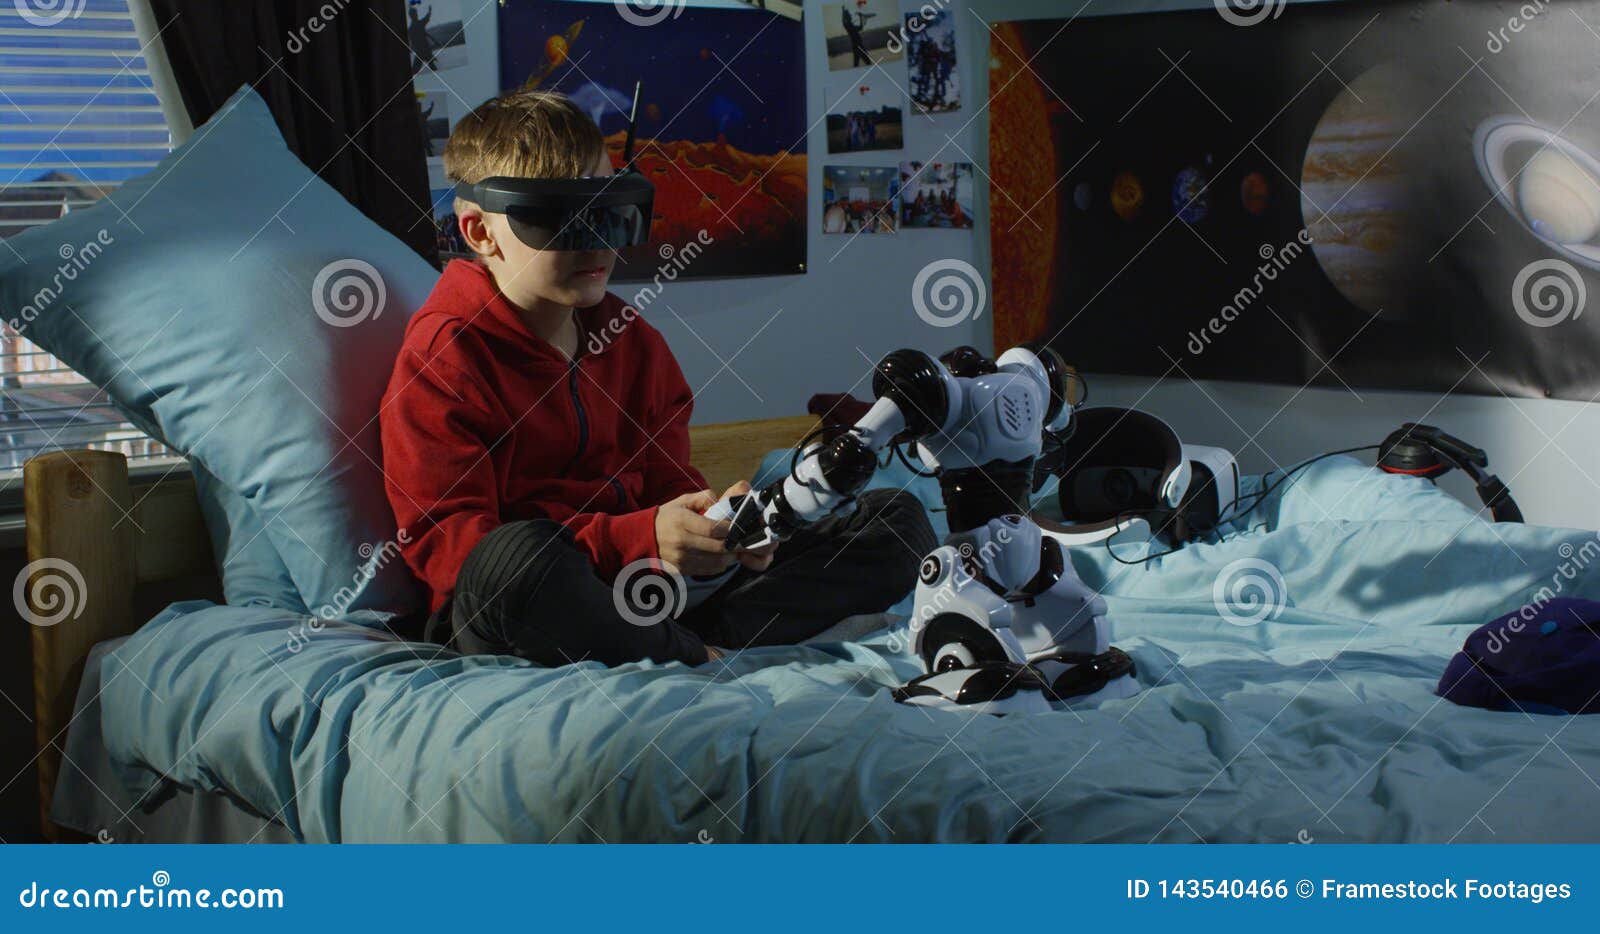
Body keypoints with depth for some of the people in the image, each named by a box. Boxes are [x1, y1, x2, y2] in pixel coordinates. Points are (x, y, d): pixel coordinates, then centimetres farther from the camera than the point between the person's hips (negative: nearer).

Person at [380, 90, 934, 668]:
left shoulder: (634, 342, 15)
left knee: (898, 524, -1)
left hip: (652, 588, 6)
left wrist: (720, 524, -8)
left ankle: (708, 636, -24)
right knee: (517, 555, -45)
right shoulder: (442, 354, -7)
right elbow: (442, 544, -16)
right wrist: (639, 540, -25)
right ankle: (698, 658, -20)